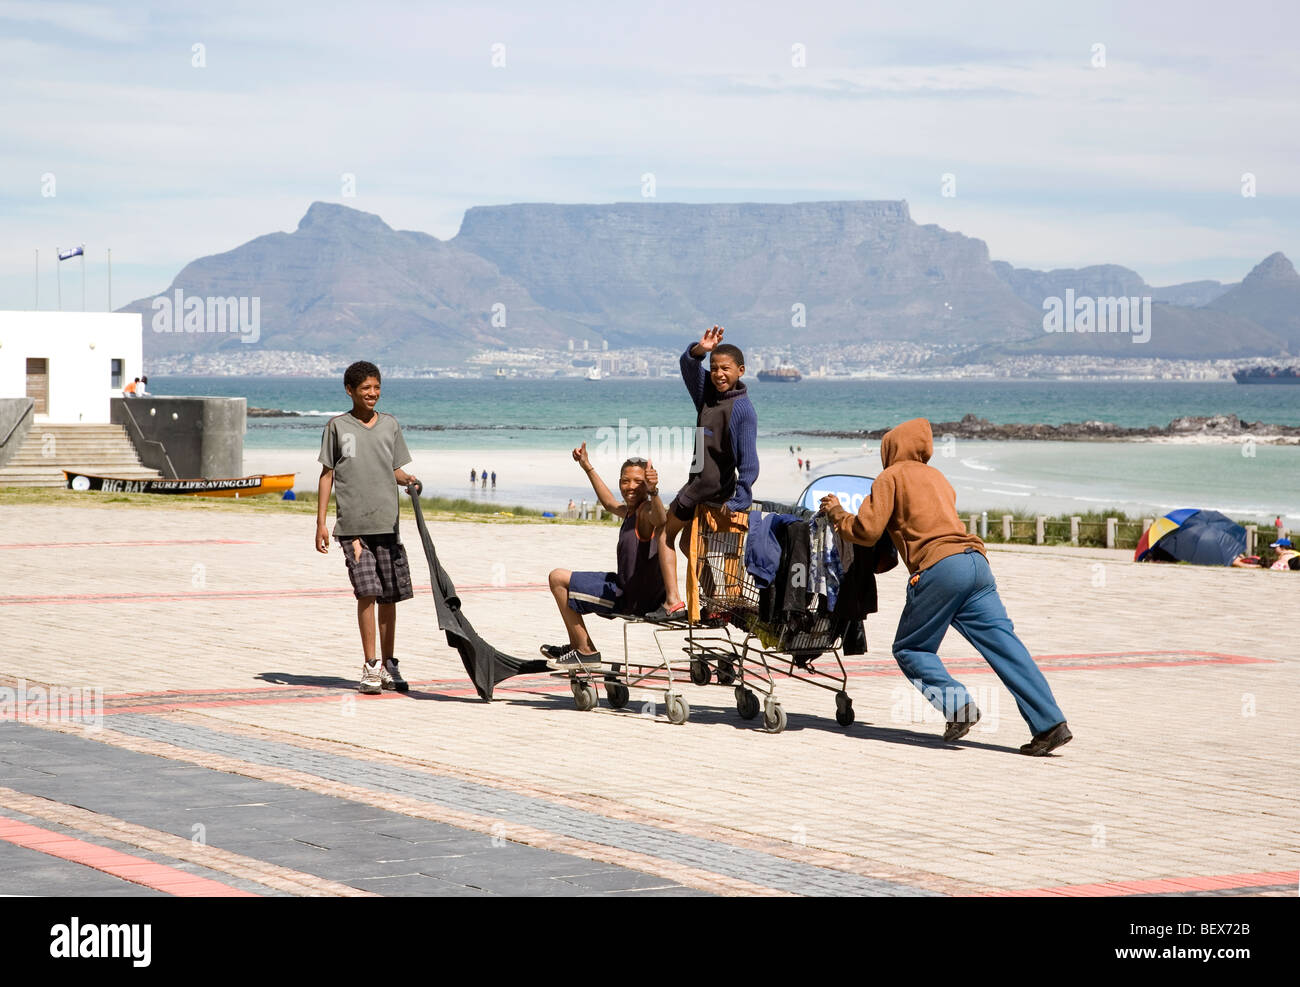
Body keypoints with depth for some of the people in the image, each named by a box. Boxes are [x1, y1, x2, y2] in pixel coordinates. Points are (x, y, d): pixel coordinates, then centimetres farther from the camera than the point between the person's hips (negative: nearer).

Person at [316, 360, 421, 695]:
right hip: (353, 525, -3)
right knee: (367, 592, -12)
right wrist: (320, 523, 0)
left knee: (390, 595, 4)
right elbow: (327, 474, 5)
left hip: (388, 523, 3)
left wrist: (408, 479, -10)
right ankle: (370, 667, -8)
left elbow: (396, 469, 14)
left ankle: (388, 666, 15)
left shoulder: (390, 425, 12)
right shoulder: (337, 426, 4)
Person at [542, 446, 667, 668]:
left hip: (635, 600, -10)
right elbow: (609, 504, 31)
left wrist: (653, 491, -68)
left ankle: (586, 652, 5)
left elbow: (660, 519, -48)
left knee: (558, 578, -5)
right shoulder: (631, 511, 7)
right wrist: (587, 467, 37)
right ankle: (576, 646, 41)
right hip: (626, 587, 10)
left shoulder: (646, 510, -21)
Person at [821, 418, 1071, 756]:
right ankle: (1050, 723, -11)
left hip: (940, 567, -6)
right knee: (1004, 644, -1)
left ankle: (958, 706, -12)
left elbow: (867, 531, 2)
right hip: (975, 561, 7)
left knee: (910, 649, 8)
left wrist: (838, 514, 20)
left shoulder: (891, 477, 8)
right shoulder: (935, 476, 30)